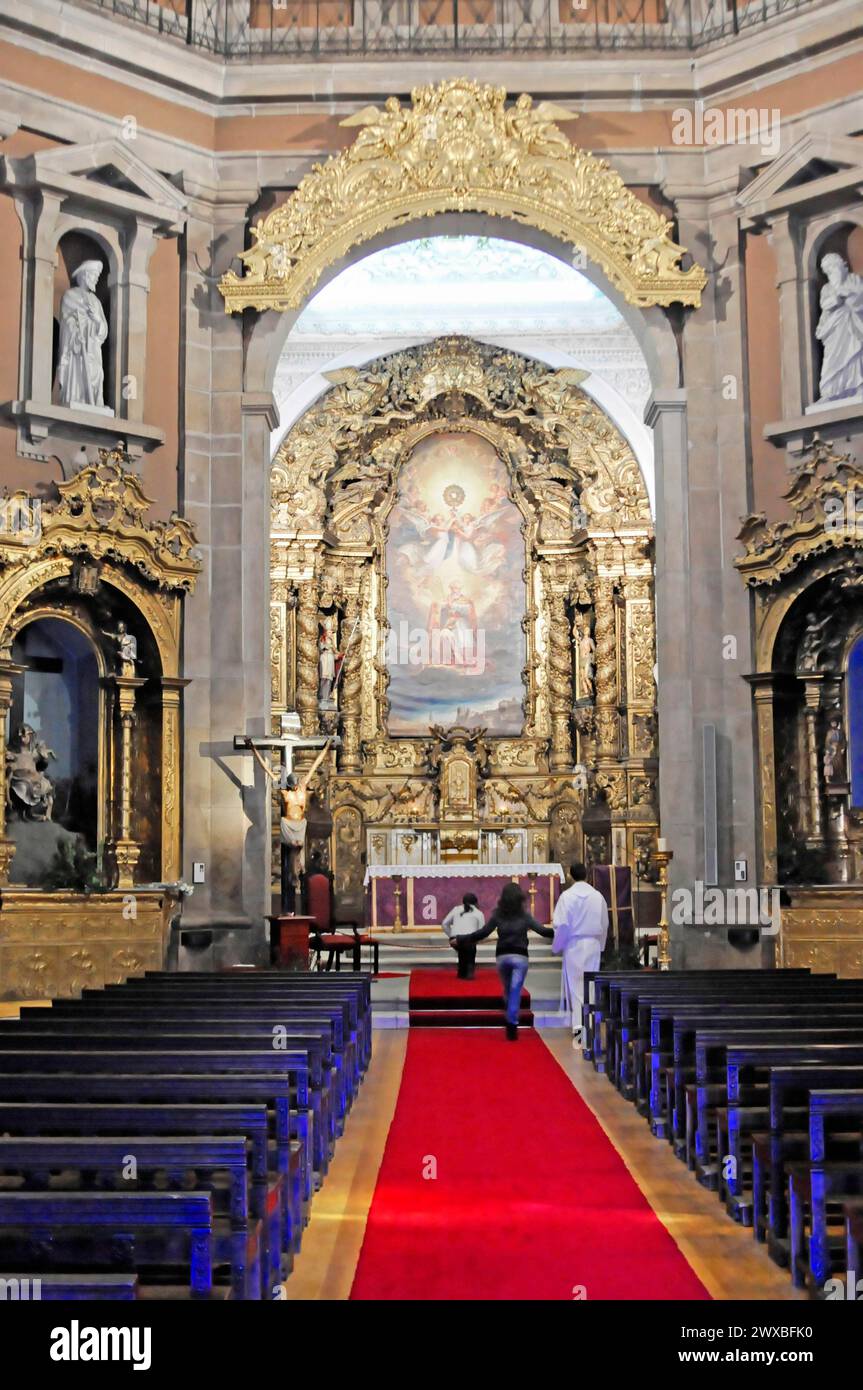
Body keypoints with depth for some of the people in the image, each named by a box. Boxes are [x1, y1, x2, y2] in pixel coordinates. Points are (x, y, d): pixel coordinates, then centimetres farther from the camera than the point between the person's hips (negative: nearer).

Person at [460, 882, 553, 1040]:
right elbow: (543, 931, -4)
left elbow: (482, 933, 4)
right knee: (515, 991, -7)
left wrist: (462, 940, 13)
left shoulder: (497, 915, 3)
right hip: (520, 956, -3)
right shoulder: (524, 916, -1)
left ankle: (511, 1022, 22)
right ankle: (512, 1024, -16)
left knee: (508, 990, 19)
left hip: (502, 956, 3)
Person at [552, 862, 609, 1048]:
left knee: (575, 985, 1)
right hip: (593, 944, 3)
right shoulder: (598, 896, 0)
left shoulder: (566, 896, -11)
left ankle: (578, 1026, -11)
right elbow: (604, 924, 7)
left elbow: (561, 924, -11)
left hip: (573, 944, -3)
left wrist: (557, 947, 2)